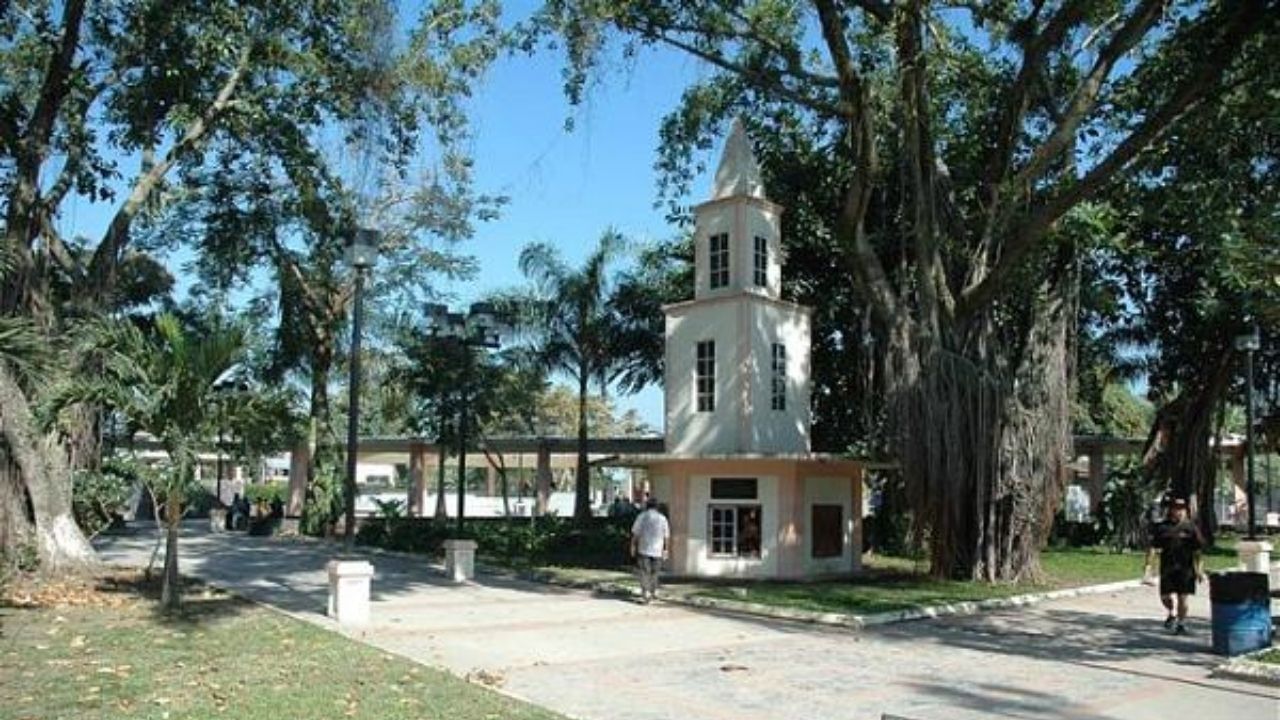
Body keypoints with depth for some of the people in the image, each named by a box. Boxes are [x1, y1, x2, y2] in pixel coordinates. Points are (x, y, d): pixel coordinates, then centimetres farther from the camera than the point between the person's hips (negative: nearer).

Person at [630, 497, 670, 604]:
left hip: (644, 550, -2)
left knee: (644, 573, -1)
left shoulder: (641, 517, -1)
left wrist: (633, 547, 5)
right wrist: (666, 550, 11)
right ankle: (653, 592, 26)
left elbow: (635, 534, -2)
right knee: (654, 573, 18)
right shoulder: (662, 518, 4)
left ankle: (645, 595, -9)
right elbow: (667, 536, 4)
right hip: (657, 551, 2)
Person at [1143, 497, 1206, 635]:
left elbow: (1197, 551, 3)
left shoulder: (1190, 527, 2)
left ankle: (1181, 623, 18)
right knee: (1165, 596, 2)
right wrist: (1148, 568, -3)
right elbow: (1153, 548, 3)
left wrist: (1199, 569, -2)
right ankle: (1170, 615, 31)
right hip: (1167, 568, 1)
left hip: (1185, 568, -1)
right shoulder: (1161, 527, 3)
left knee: (1182, 597, 2)